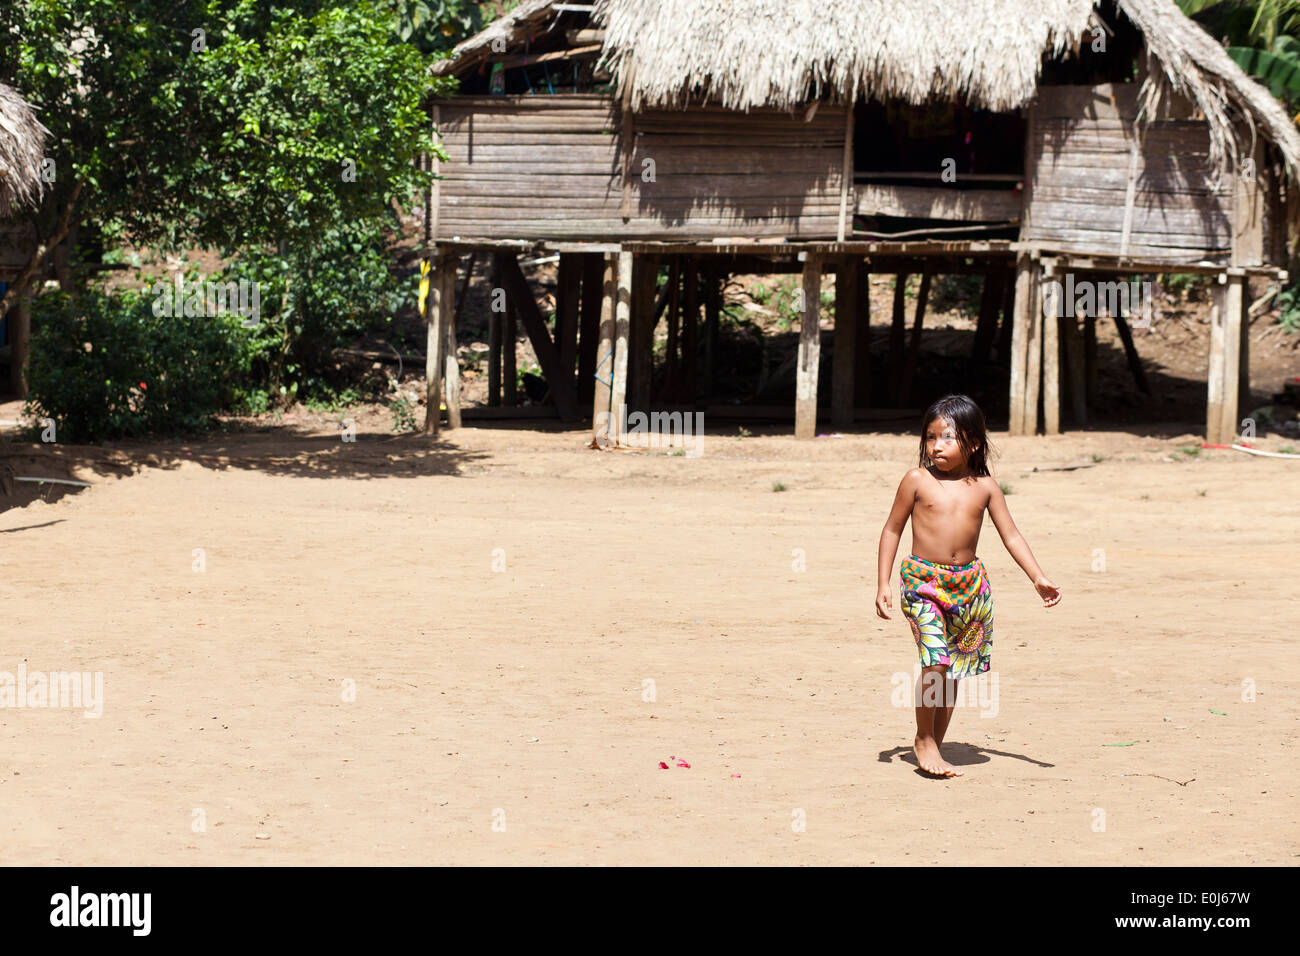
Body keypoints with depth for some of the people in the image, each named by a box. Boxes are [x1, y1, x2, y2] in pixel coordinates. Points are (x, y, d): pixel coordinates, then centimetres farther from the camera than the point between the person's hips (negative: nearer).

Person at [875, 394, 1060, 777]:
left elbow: (1011, 536, 8)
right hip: (924, 581, -3)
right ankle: (924, 738, 1)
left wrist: (1038, 578, -2)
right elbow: (892, 530, 4)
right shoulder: (917, 480, -3)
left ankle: (934, 744, 21)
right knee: (936, 662, -17)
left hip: (969, 584, 3)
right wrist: (883, 584, 0)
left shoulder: (984, 486, 4)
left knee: (953, 669, 8)